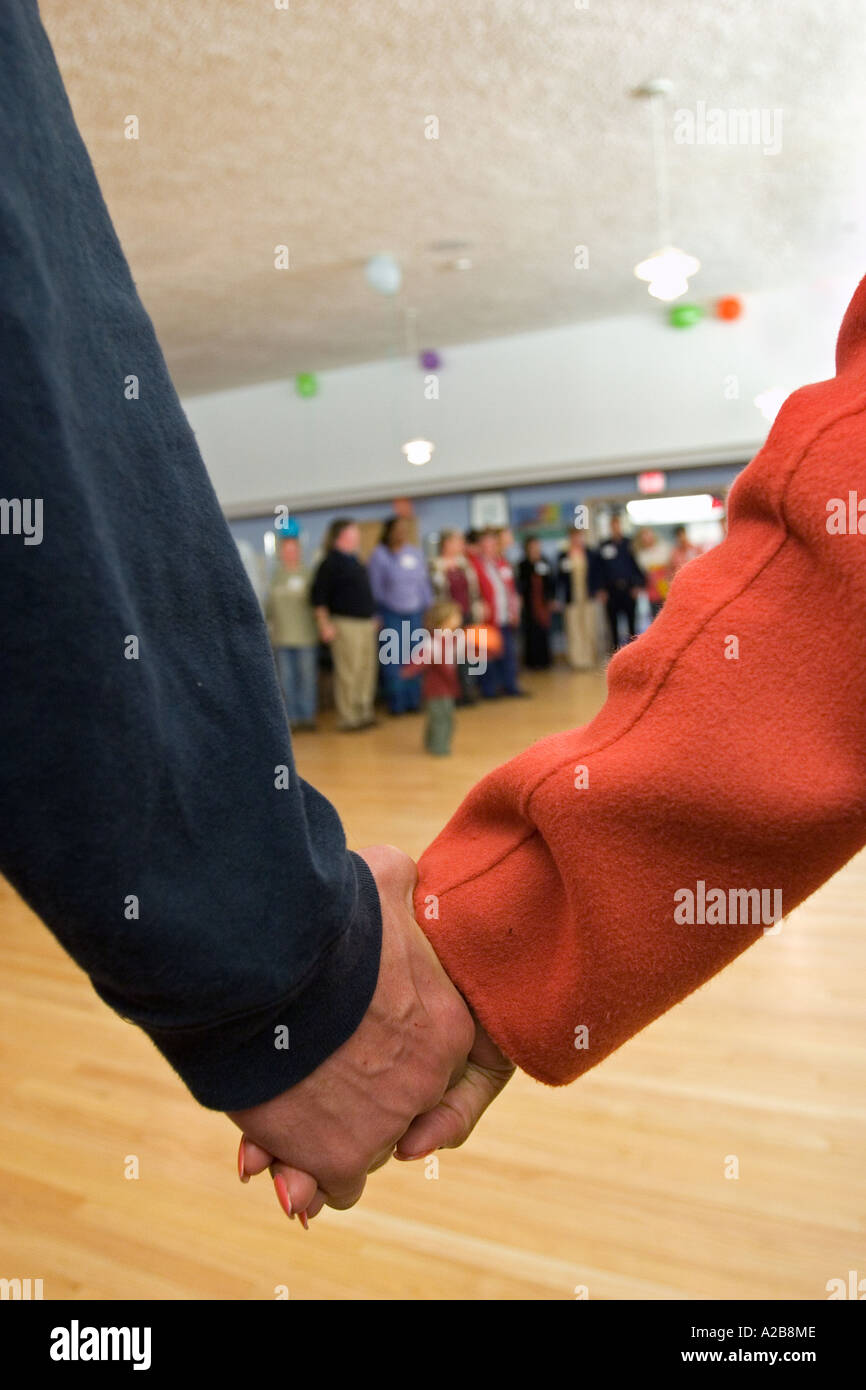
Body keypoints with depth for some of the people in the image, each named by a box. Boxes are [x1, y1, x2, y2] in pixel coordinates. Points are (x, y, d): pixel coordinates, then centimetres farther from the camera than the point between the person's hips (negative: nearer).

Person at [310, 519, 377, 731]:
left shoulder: (354, 561, 16)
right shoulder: (331, 563, -9)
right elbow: (319, 596, -13)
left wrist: (371, 617, 25)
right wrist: (325, 625, -16)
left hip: (365, 623, 9)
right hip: (345, 624, -9)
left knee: (367, 670, 10)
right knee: (348, 672, -6)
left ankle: (364, 713, 20)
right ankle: (347, 718, 1)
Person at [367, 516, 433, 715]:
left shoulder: (415, 553, 9)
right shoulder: (379, 555, -4)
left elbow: (424, 582, 14)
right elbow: (375, 587, -4)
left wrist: (429, 607, 10)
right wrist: (377, 617, -6)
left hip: (415, 613, 4)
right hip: (390, 614, -4)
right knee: (393, 661, -4)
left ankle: (413, 701, 15)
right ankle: (397, 704, 5)